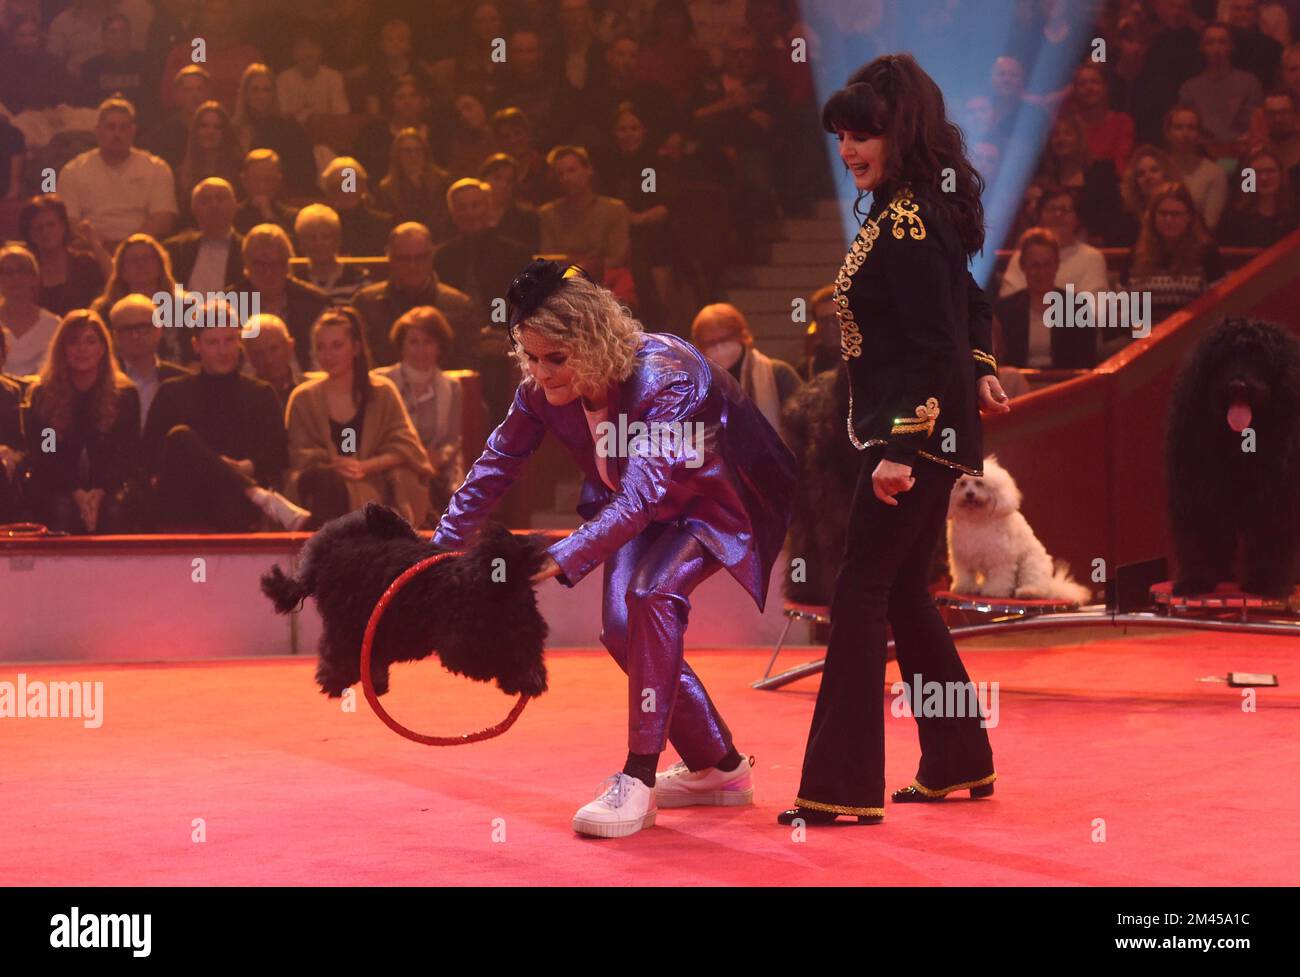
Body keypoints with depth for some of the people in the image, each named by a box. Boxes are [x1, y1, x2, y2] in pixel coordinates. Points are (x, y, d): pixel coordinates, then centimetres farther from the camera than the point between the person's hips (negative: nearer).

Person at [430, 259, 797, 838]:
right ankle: (718, 767, 16)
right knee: (622, 628, -4)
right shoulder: (543, 391, -18)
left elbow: (641, 494, -46)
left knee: (653, 593, -30)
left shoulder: (665, 378, -37)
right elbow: (495, 467, -6)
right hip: (642, 509, 8)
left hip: (713, 503, -7)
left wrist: (563, 560, -56)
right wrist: (440, 550, -13)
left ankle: (638, 780, -26)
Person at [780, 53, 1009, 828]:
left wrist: (900, 449, -25)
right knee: (902, 592, 16)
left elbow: (933, 348, -23)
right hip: (930, 433, 10)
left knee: (861, 592, -8)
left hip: (916, 433, -10)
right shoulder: (916, 210, 10)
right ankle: (958, 764, 24)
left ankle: (843, 787, -8)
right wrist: (983, 371, 20)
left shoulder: (906, 225, -18)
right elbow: (969, 308, 24)